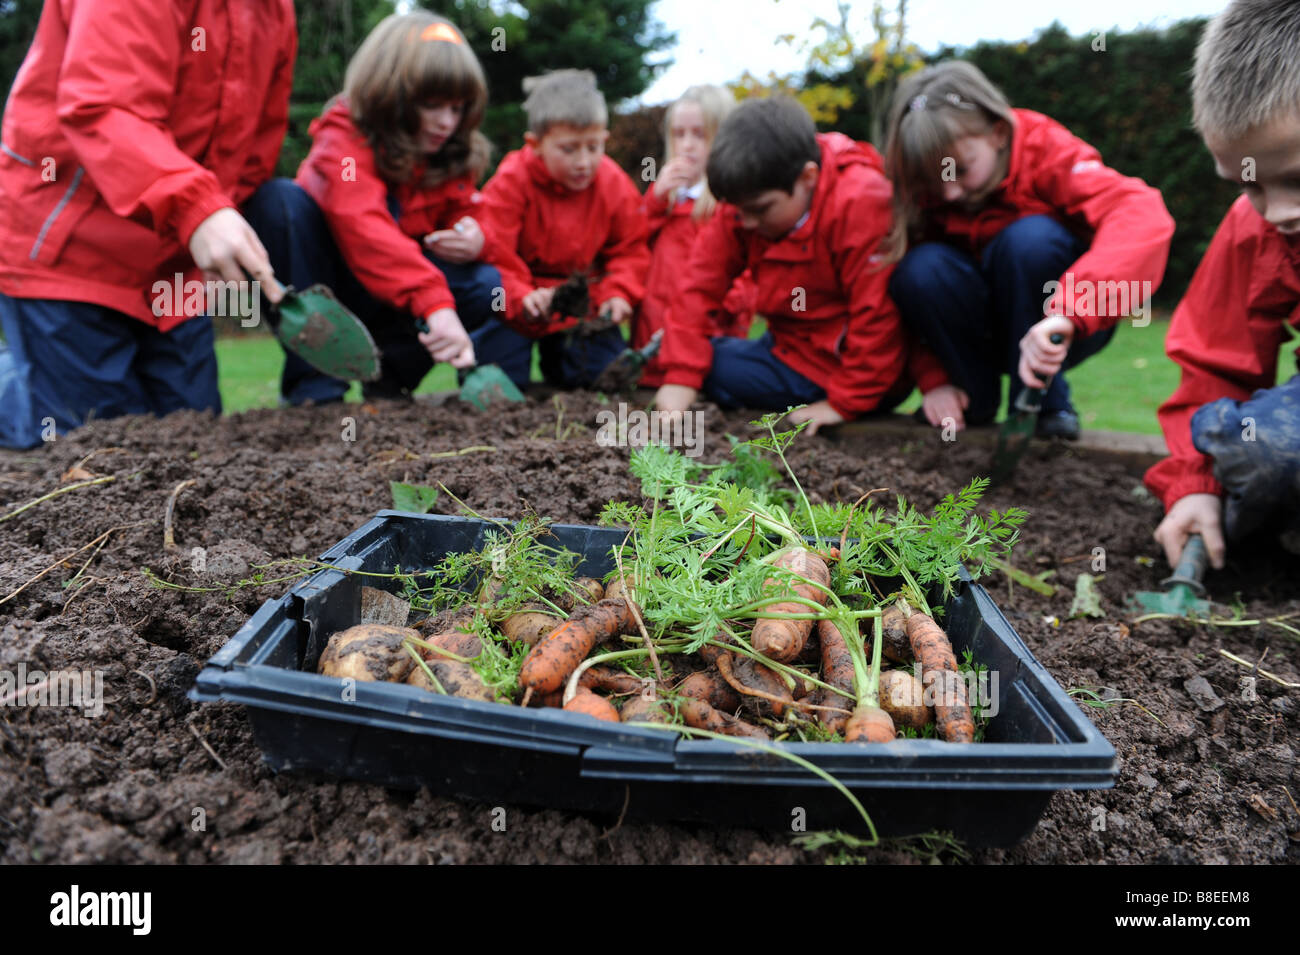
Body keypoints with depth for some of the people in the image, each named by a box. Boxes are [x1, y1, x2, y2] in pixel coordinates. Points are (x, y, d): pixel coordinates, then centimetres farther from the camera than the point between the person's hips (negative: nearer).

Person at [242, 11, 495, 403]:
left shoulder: (450, 154, -1)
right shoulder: (343, 138, -20)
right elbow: (365, 228, -39)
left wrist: (476, 239, -21)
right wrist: (435, 304, -54)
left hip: (383, 302, 4)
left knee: (487, 285, -21)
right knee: (280, 197, -31)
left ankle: (389, 377, -1)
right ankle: (313, 385, -30)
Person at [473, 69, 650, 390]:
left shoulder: (614, 184, -7)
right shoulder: (510, 183, -19)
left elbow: (631, 249, 1)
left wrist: (618, 293, -16)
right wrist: (522, 297, -40)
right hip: (516, 305, -3)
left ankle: (556, 350, 27)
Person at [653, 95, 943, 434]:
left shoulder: (861, 202, -28)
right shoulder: (745, 203, -7)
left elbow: (877, 313, -26)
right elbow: (702, 284, -7)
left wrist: (846, 403, -21)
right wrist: (681, 377, -15)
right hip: (793, 351, 8)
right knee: (701, 358, -3)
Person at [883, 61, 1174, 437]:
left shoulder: (1045, 150, -21)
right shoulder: (918, 187, -11)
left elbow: (1143, 216, -38)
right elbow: (899, 284, -6)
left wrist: (1067, 313, -52)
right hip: (979, 329, 3)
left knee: (1031, 237, -31)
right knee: (921, 270, -26)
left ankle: (1046, 403, -15)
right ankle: (973, 400, -5)